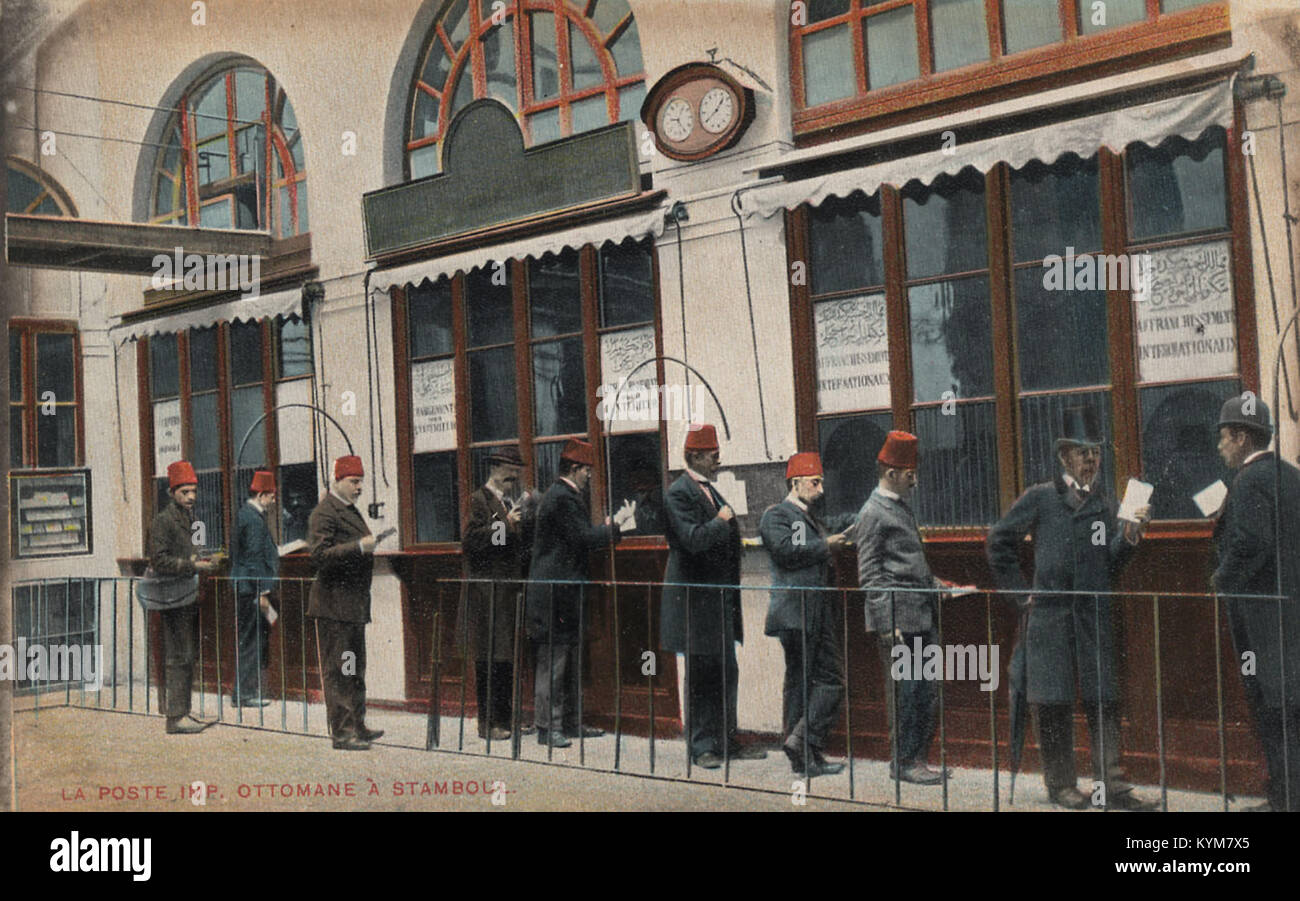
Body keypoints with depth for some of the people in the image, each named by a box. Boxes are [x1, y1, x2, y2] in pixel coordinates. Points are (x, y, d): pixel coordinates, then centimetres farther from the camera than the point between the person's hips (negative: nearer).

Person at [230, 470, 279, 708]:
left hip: (245, 587, 10)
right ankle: (243, 693, -1)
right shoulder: (253, 519, -15)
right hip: (251, 589, -10)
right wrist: (262, 593, -19)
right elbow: (255, 558, -19)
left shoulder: (246, 514, 17)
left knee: (252, 640, 14)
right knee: (251, 640, -6)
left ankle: (245, 690, 20)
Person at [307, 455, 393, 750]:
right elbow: (319, 555, -23)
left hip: (354, 604, 10)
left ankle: (357, 725, 25)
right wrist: (360, 547, -26)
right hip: (334, 604, -10)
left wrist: (370, 544, 15)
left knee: (355, 669, 16)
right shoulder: (323, 513, -12)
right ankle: (341, 732, 0)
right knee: (337, 670, -4)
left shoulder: (350, 510, 18)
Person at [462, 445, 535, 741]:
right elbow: (470, 542, -17)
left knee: (508, 658, 11)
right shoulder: (479, 500, -6)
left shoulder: (511, 503, 18)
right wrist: (504, 524, -20)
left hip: (510, 591, 8)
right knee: (489, 659, -4)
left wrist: (528, 520, 6)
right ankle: (488, 723, 2)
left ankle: (504, 719, 18)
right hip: (488, 593, -8)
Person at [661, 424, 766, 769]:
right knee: (701, 677, -2)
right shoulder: (679, 492, -12)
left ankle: (726, 741, 22)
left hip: (720, 598, 9)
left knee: (725, 674, 13)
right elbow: (693, 539, -24)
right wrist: (720, 521, -12)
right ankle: (703, 746, 7)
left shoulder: (710, 490, 16)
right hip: (697, 598, -9)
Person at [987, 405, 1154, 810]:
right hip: (1050, 614, -2)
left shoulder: (1105, 504, 10)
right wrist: (1021, 591, 4)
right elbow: (999, 541, 7)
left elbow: (1111, 567, 6)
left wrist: (1129, 535, -11)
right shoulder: (1040, 498, 3)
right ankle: (1060, 784, 13)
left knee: (1104, 700, 1)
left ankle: (1112, 784, 7)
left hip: (1095, 614, 2)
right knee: (1053, 703, 3)